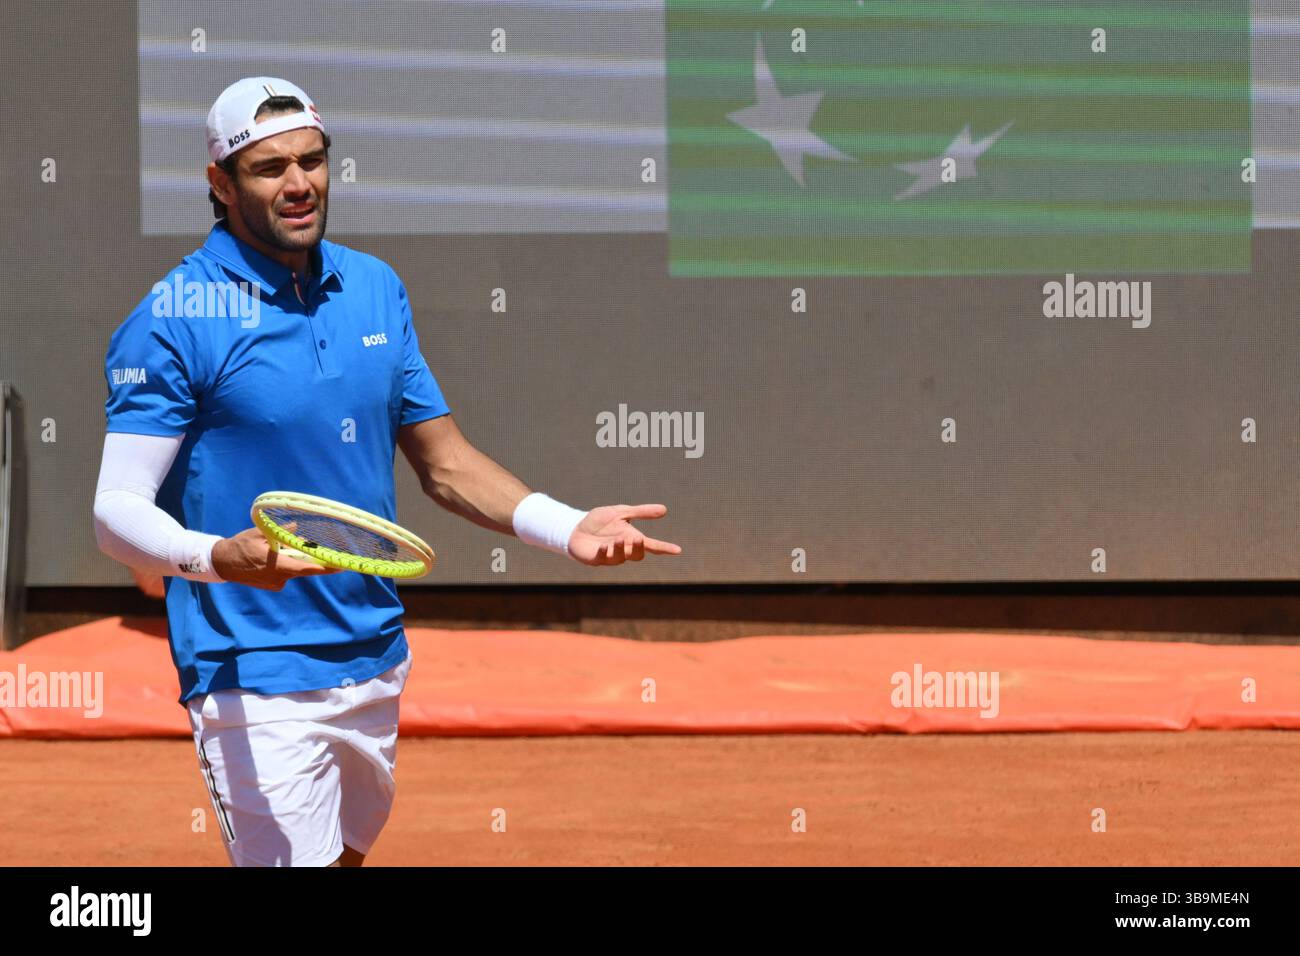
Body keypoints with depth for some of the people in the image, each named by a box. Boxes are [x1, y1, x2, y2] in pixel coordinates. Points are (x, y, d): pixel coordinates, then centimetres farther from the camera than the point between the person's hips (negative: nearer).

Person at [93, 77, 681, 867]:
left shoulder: (376, 290, 9)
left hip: (375, 662, 7)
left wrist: (567, 528, 0)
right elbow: (117, 511, -15)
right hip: (254, 683, -7)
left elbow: (444, 462, 15)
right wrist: (218, 557, -35)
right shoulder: (173, 320, -11)